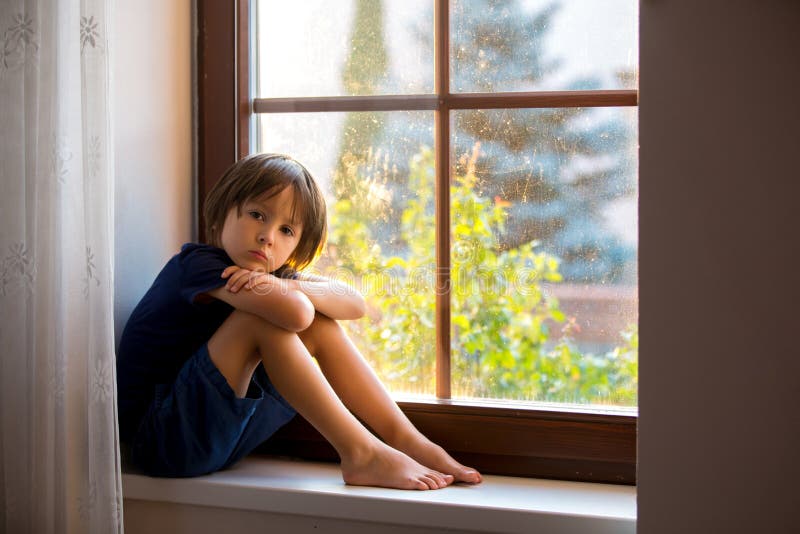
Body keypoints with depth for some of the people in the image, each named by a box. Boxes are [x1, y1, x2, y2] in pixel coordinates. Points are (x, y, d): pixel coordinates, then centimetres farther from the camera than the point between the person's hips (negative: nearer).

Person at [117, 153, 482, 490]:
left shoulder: (269, 274, 9)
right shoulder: (196, 263, -16)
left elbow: (354, 304, -5)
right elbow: (294, 313, -32)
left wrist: (288, 286, -19)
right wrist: (288, 294, -10)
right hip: (160, 439, -8)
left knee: (321, 327, 2)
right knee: (264, 315, -25)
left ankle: (405, 439, 0)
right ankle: (360, 454, -23)